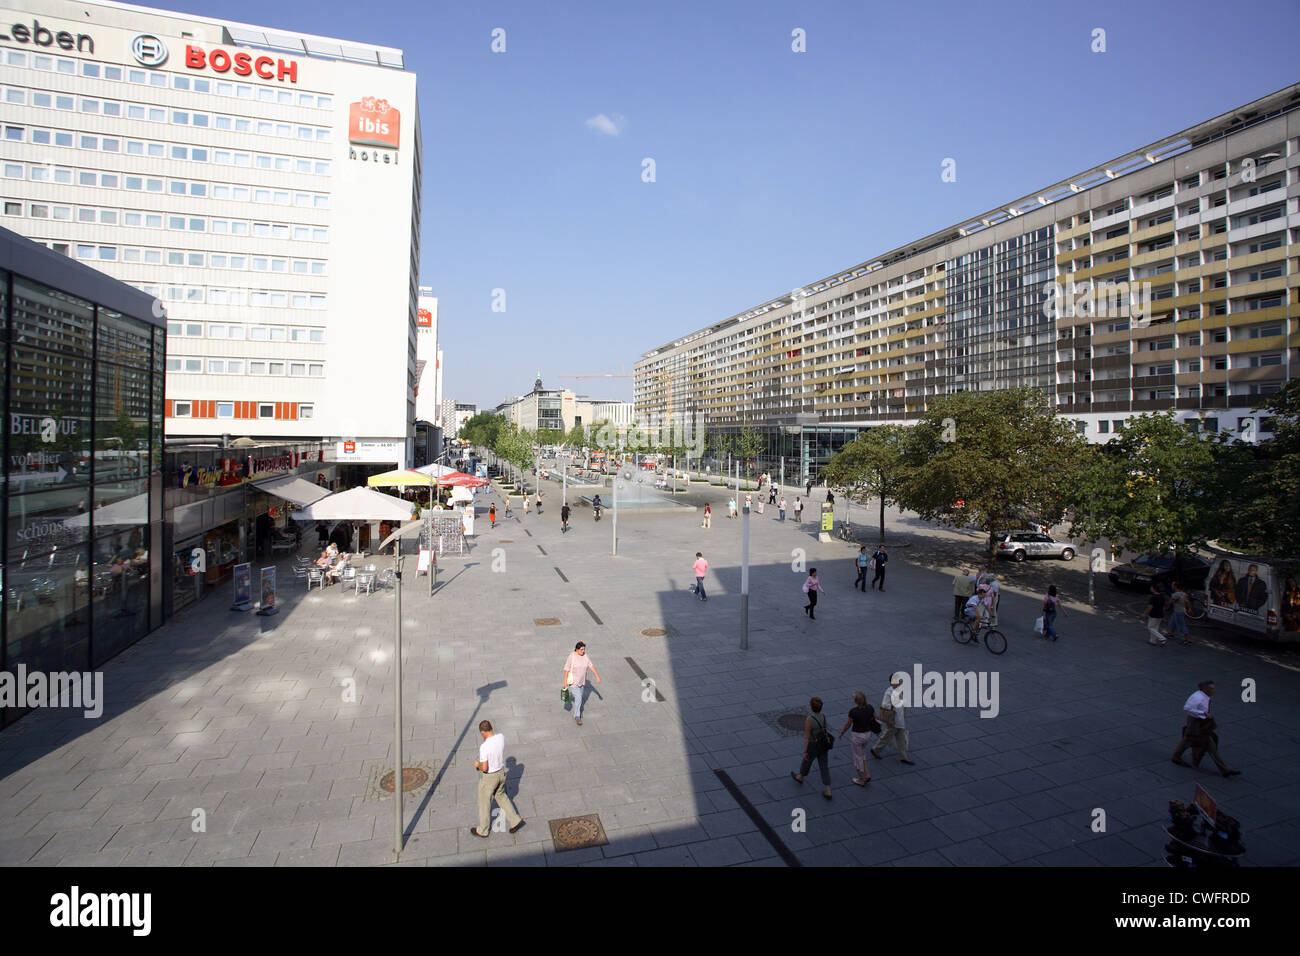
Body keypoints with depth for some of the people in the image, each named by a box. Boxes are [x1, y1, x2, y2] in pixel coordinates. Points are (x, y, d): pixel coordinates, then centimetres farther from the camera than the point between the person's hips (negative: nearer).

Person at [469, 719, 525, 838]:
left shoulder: (484, 747, -32)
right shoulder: (501, 737, -13)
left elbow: (484, 768, -28)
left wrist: (477, 764, -7)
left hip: (489, 777, -6)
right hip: (501, 772, 6)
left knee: (484, 803, 17)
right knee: (501, 796, 29)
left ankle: (482, 831, 38)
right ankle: (515, 820, 31)